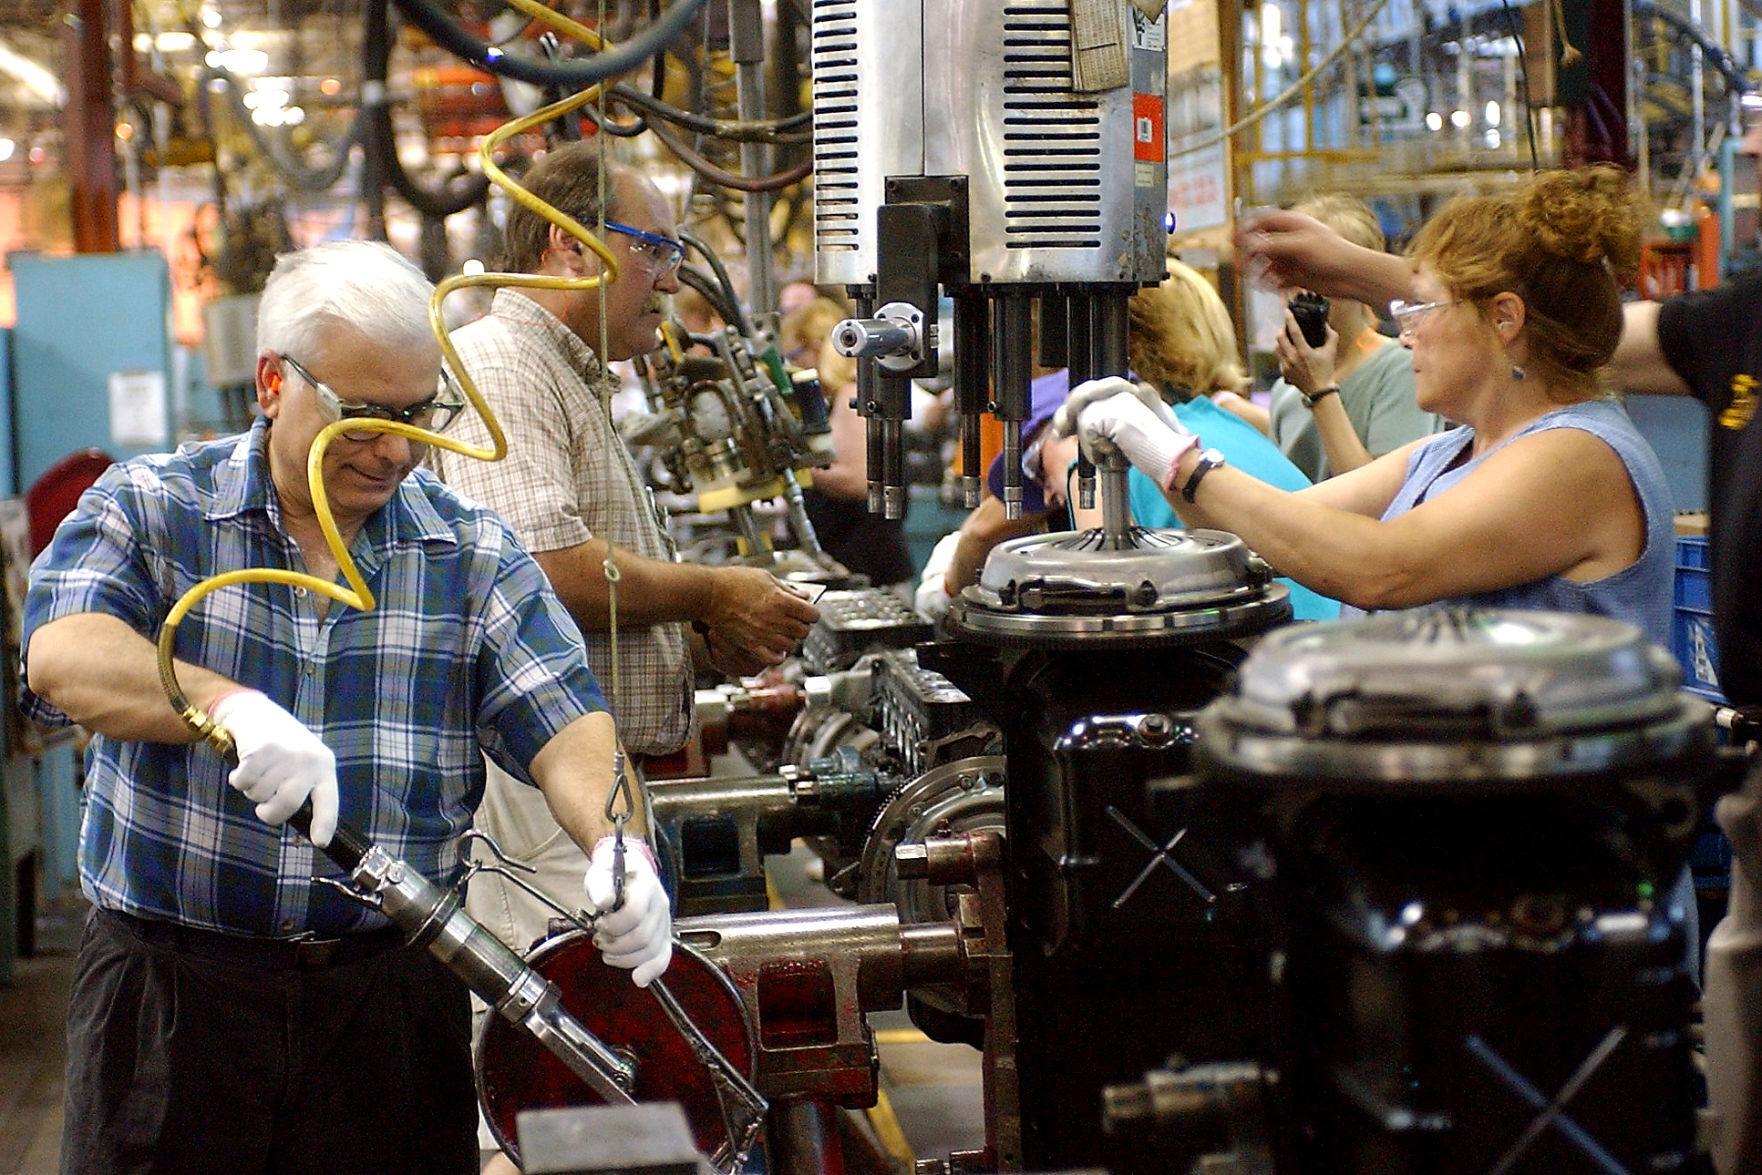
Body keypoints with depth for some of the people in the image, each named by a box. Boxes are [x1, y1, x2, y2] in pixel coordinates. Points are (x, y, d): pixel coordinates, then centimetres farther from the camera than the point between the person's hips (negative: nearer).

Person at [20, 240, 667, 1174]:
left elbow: (564, 727, -3)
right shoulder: (149, 510, 1)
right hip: (171, 987, -1)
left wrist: (615, 848, -25)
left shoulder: (473, 556, 6)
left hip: (392, 989, 1)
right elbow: (63, 655, -16)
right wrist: (231, 707, -34)